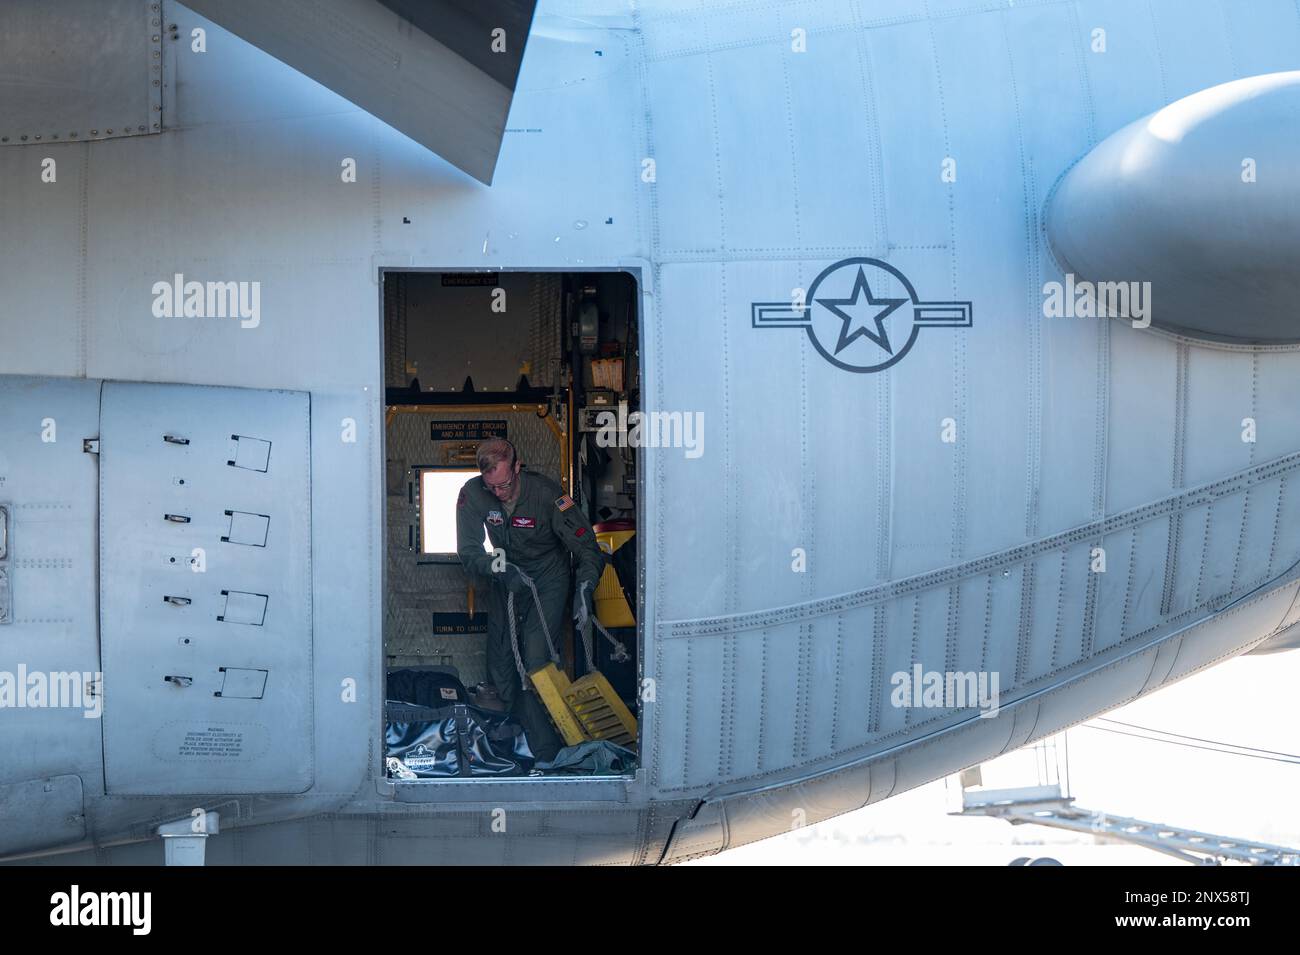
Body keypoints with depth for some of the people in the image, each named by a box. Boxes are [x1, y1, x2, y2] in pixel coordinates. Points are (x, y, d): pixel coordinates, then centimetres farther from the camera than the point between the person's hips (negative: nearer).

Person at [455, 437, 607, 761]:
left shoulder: (547, 494, -26)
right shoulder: (472, 494, -17)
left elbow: (588, 547, -19)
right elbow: (468, 552, -13)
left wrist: (584, 588, -32)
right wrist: (499, 570, -32)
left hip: (548, 579, -4)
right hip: (505, 580, 4)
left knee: (537, 660, -16)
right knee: (500, 666, 4)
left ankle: (548, 753, -10)